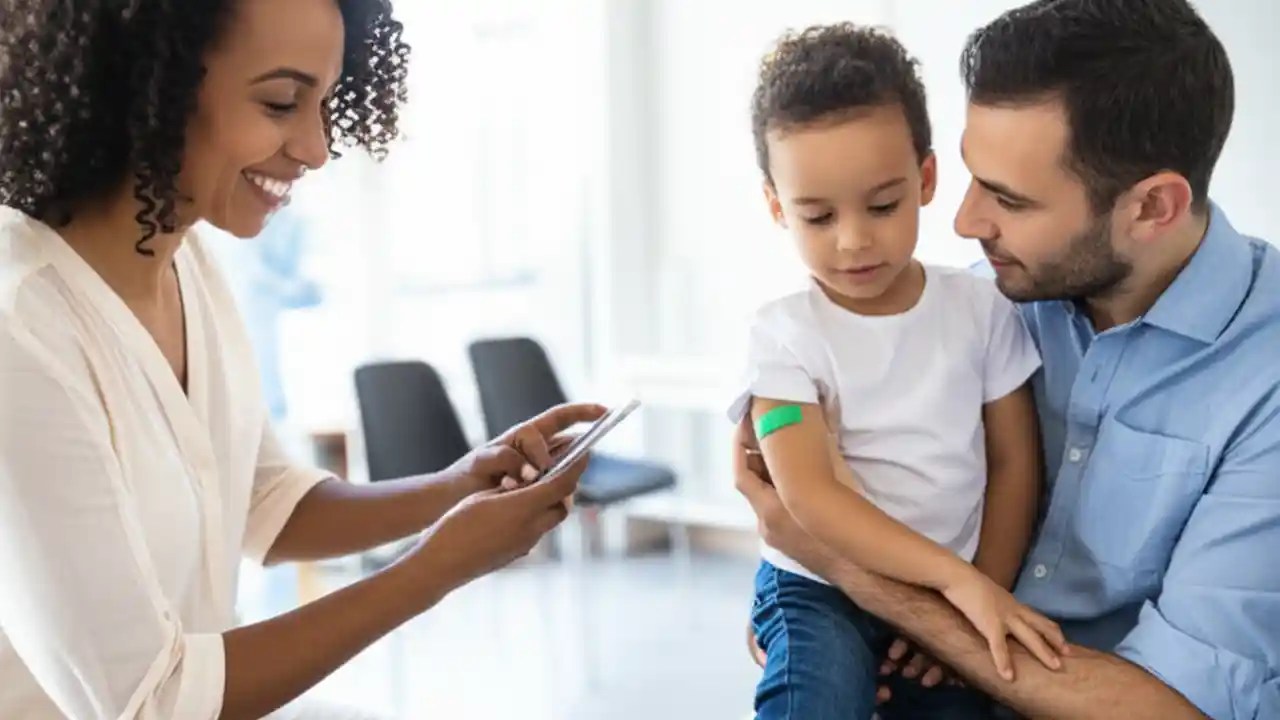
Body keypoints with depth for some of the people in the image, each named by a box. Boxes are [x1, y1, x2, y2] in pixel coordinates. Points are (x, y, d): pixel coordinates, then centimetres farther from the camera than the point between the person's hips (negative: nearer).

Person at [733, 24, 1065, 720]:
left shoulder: (981, 308, -2)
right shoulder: (785, 336, -12)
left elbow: (1013, 463, 4)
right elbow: (809, 495, -20)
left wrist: (988, 595, -4)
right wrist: (959, 579, -24)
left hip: (953, 591, 5)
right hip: (821, 589, -4)